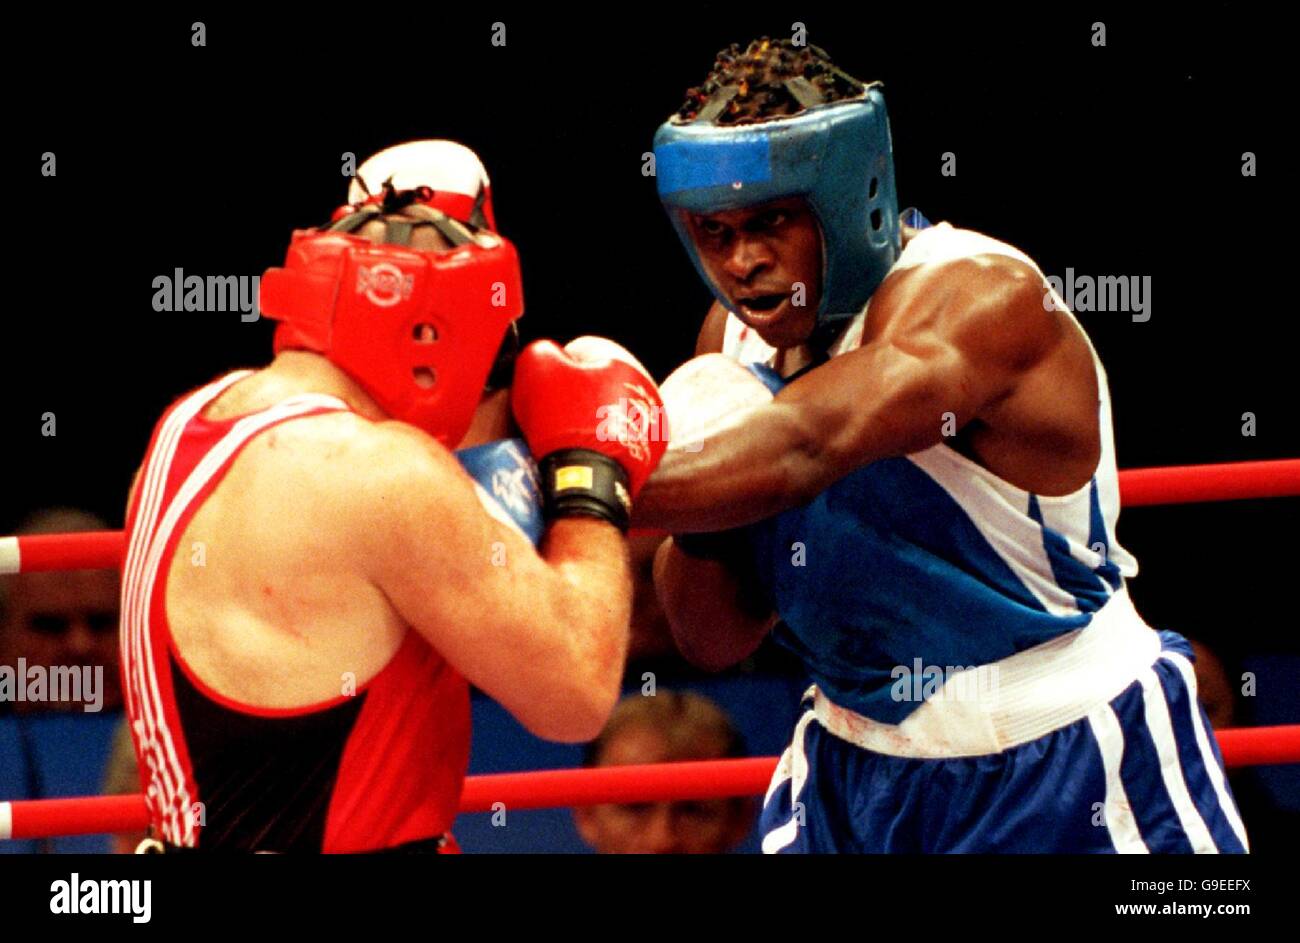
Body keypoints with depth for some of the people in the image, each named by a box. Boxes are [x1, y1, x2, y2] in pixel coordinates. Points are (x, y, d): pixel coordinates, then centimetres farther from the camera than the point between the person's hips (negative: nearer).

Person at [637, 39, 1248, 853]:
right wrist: (702, 535, -17)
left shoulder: (983, 297, -21)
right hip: (859, 775, 6)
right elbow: (718, 638, 4)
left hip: (1069, 777, -6)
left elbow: (800, 450, -38)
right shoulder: (742, 337, 1)